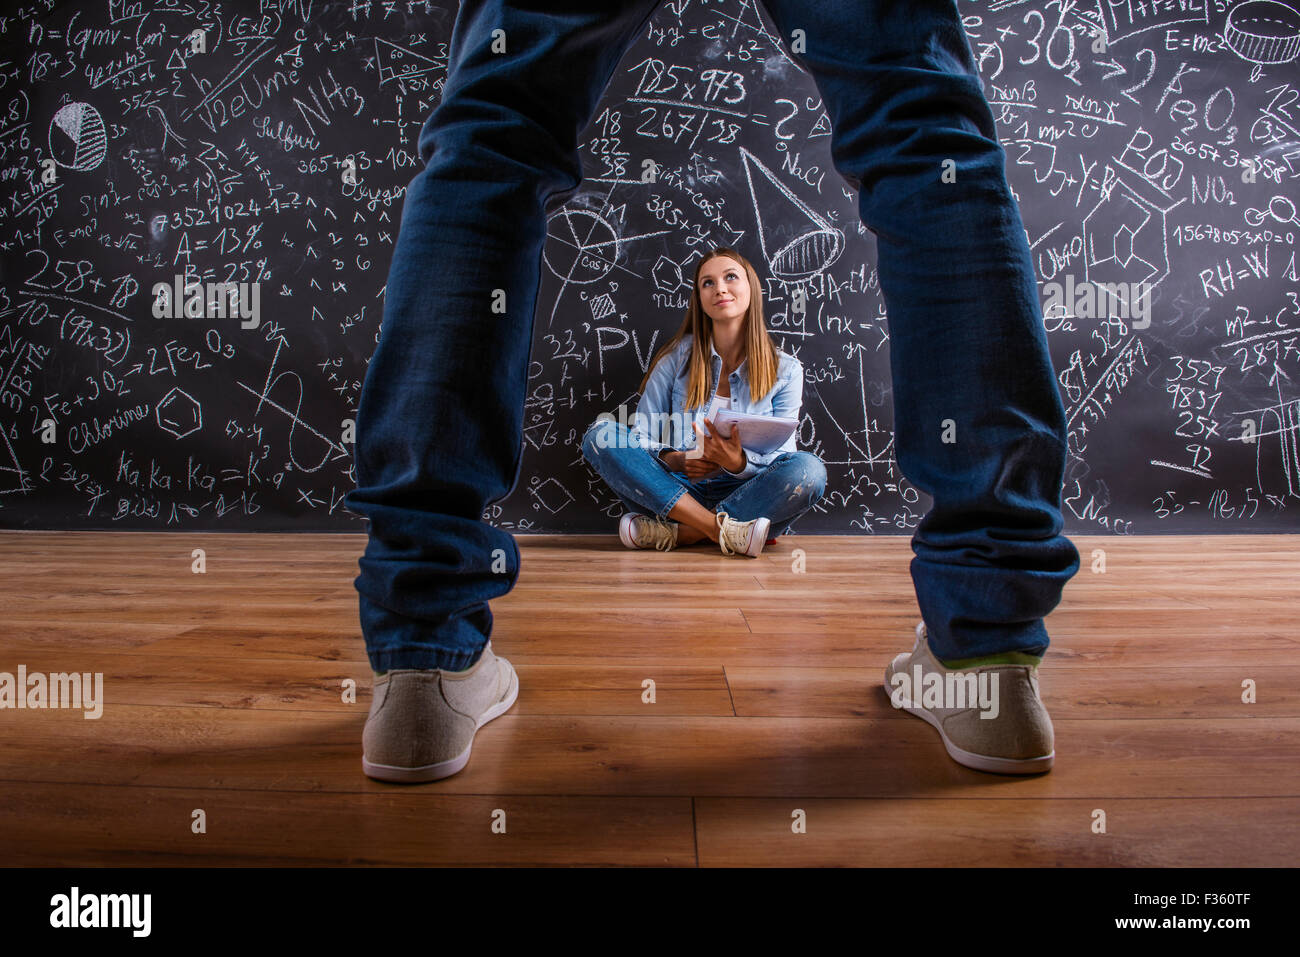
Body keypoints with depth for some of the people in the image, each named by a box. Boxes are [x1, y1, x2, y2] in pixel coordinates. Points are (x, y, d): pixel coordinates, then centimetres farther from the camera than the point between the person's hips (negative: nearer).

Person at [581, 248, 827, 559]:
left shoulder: (785, 370, 2)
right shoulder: (678, 355, 4)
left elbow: (781, 455, -2)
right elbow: (642, 434, 2)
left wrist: (739, 462, -25)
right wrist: (673, 460, -21)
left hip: (742, 493, -1)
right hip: (677, 487, 1)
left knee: (809, 469, -30)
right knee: (600, 434, -21)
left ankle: (674, 533, -27)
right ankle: (726, 530, -29)